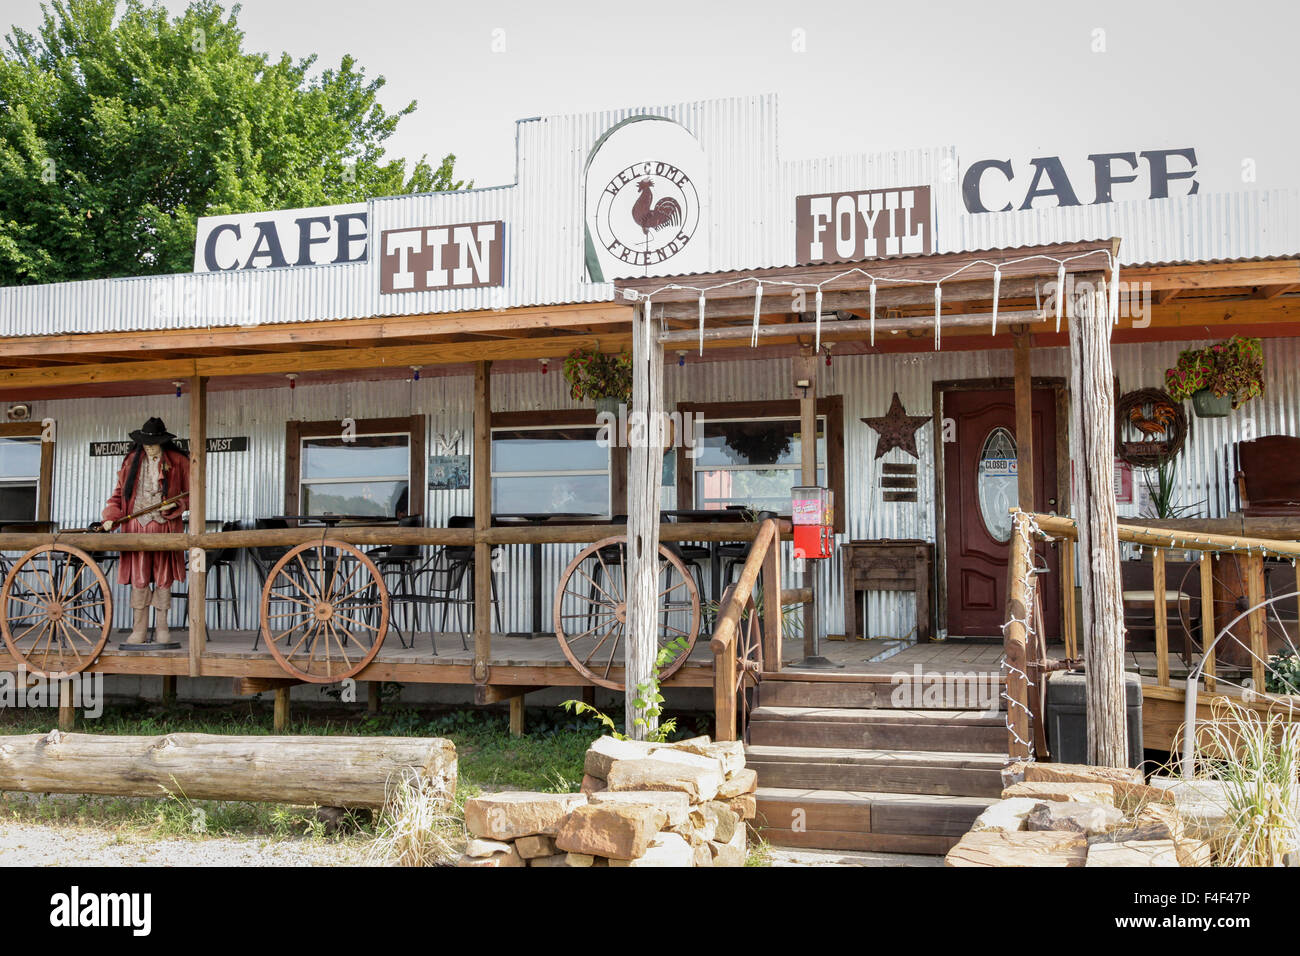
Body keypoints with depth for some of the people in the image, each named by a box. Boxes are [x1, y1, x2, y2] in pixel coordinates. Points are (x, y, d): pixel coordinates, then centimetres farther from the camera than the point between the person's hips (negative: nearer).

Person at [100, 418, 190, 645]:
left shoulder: (178, 462, 4)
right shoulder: (132, 461, 11)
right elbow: (119, 493, 13)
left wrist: (174, 507, -12)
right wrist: (111, 517, -1)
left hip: (164, 527, -1)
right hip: (137, 526, 1)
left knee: (163, 579, 3)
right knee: (138, 579, -1)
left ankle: (162, 628, 11)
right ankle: (139, 629, 4)